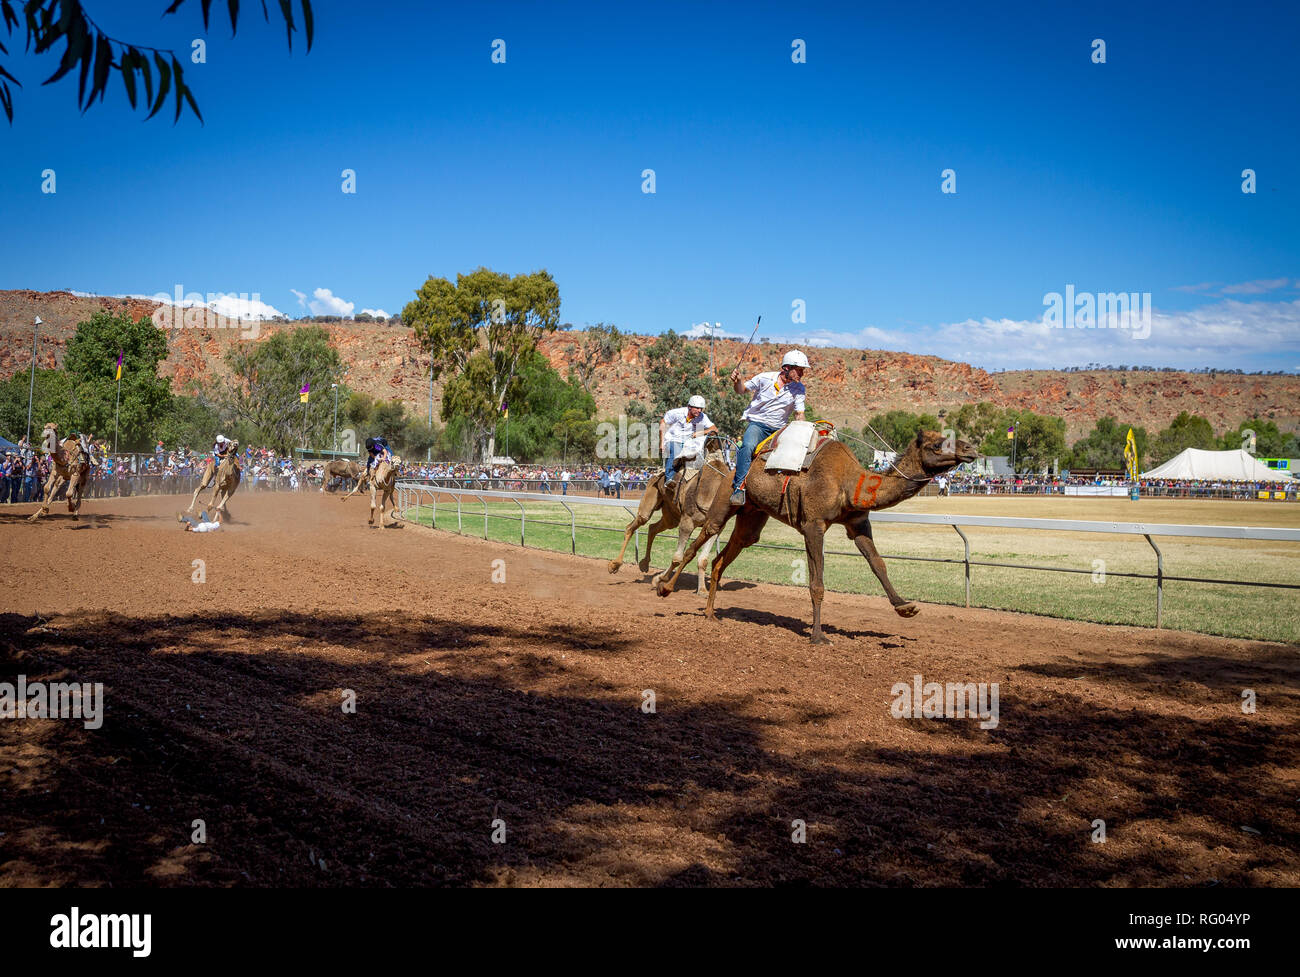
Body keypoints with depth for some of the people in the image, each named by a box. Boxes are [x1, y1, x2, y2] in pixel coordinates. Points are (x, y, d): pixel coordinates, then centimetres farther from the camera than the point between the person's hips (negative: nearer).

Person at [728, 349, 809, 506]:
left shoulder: (798, 389, 0)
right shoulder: (764, 378, -5)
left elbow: (799, 414, -1)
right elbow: (742, 390, 7)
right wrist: (737, 381, -16)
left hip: (779, 428, 3)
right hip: (757, 423, -3)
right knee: (747, 446, -33)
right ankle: (739, 487, -31)